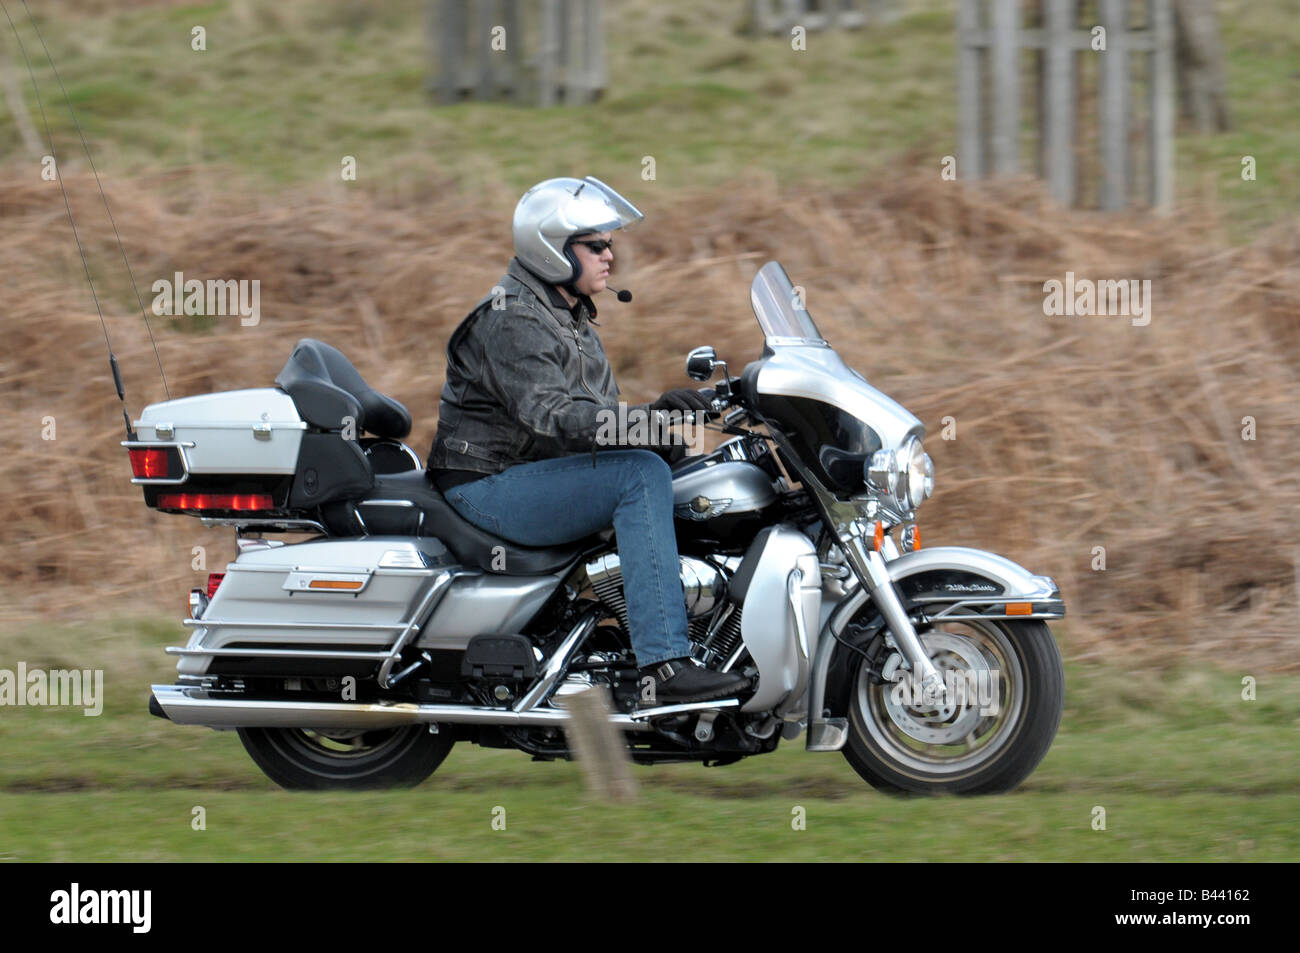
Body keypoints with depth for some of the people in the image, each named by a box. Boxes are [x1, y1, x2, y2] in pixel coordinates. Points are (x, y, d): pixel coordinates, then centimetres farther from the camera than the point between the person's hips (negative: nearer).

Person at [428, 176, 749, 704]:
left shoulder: (571, 319, 18)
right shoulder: (510, 319, -15)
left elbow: (599, 414, 18)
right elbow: (548, 413, -29)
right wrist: (645, 420, -39)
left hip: (543, 475, 10)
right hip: (487, 486, -10)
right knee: (641, 475, -25)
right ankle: (664, 665, -34)